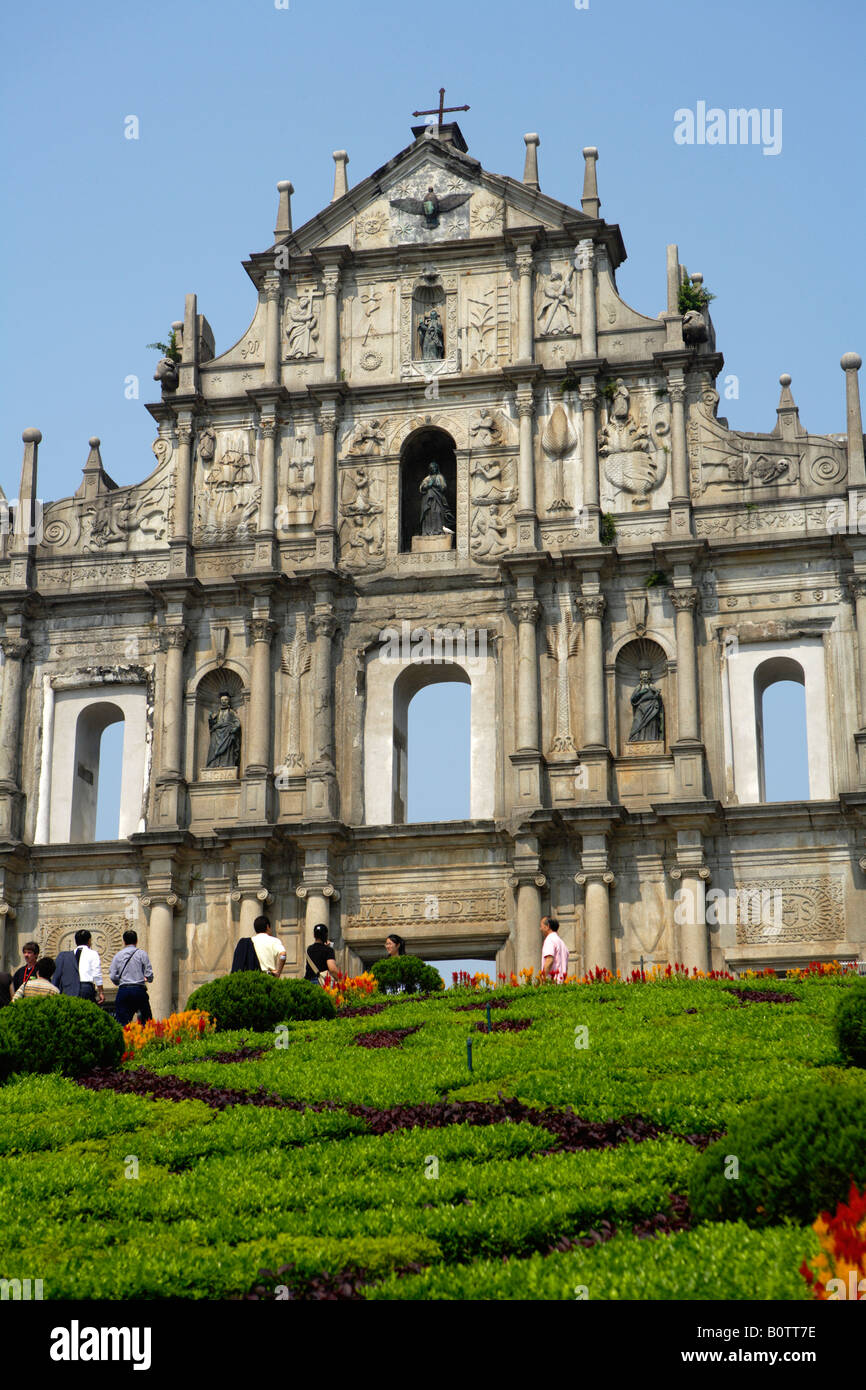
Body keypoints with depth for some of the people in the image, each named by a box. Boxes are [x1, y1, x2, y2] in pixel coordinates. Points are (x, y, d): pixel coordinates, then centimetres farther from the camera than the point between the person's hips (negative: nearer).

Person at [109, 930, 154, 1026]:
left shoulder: (118, 955, 7)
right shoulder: (142, 954, 1)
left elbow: (112, 976, 3)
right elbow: (149, 974, -2)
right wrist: (149, 979, 20)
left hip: (123, 990, 2)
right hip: (139, 990, -1)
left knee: (121, 1022, 0)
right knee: (146, 1020, 6)